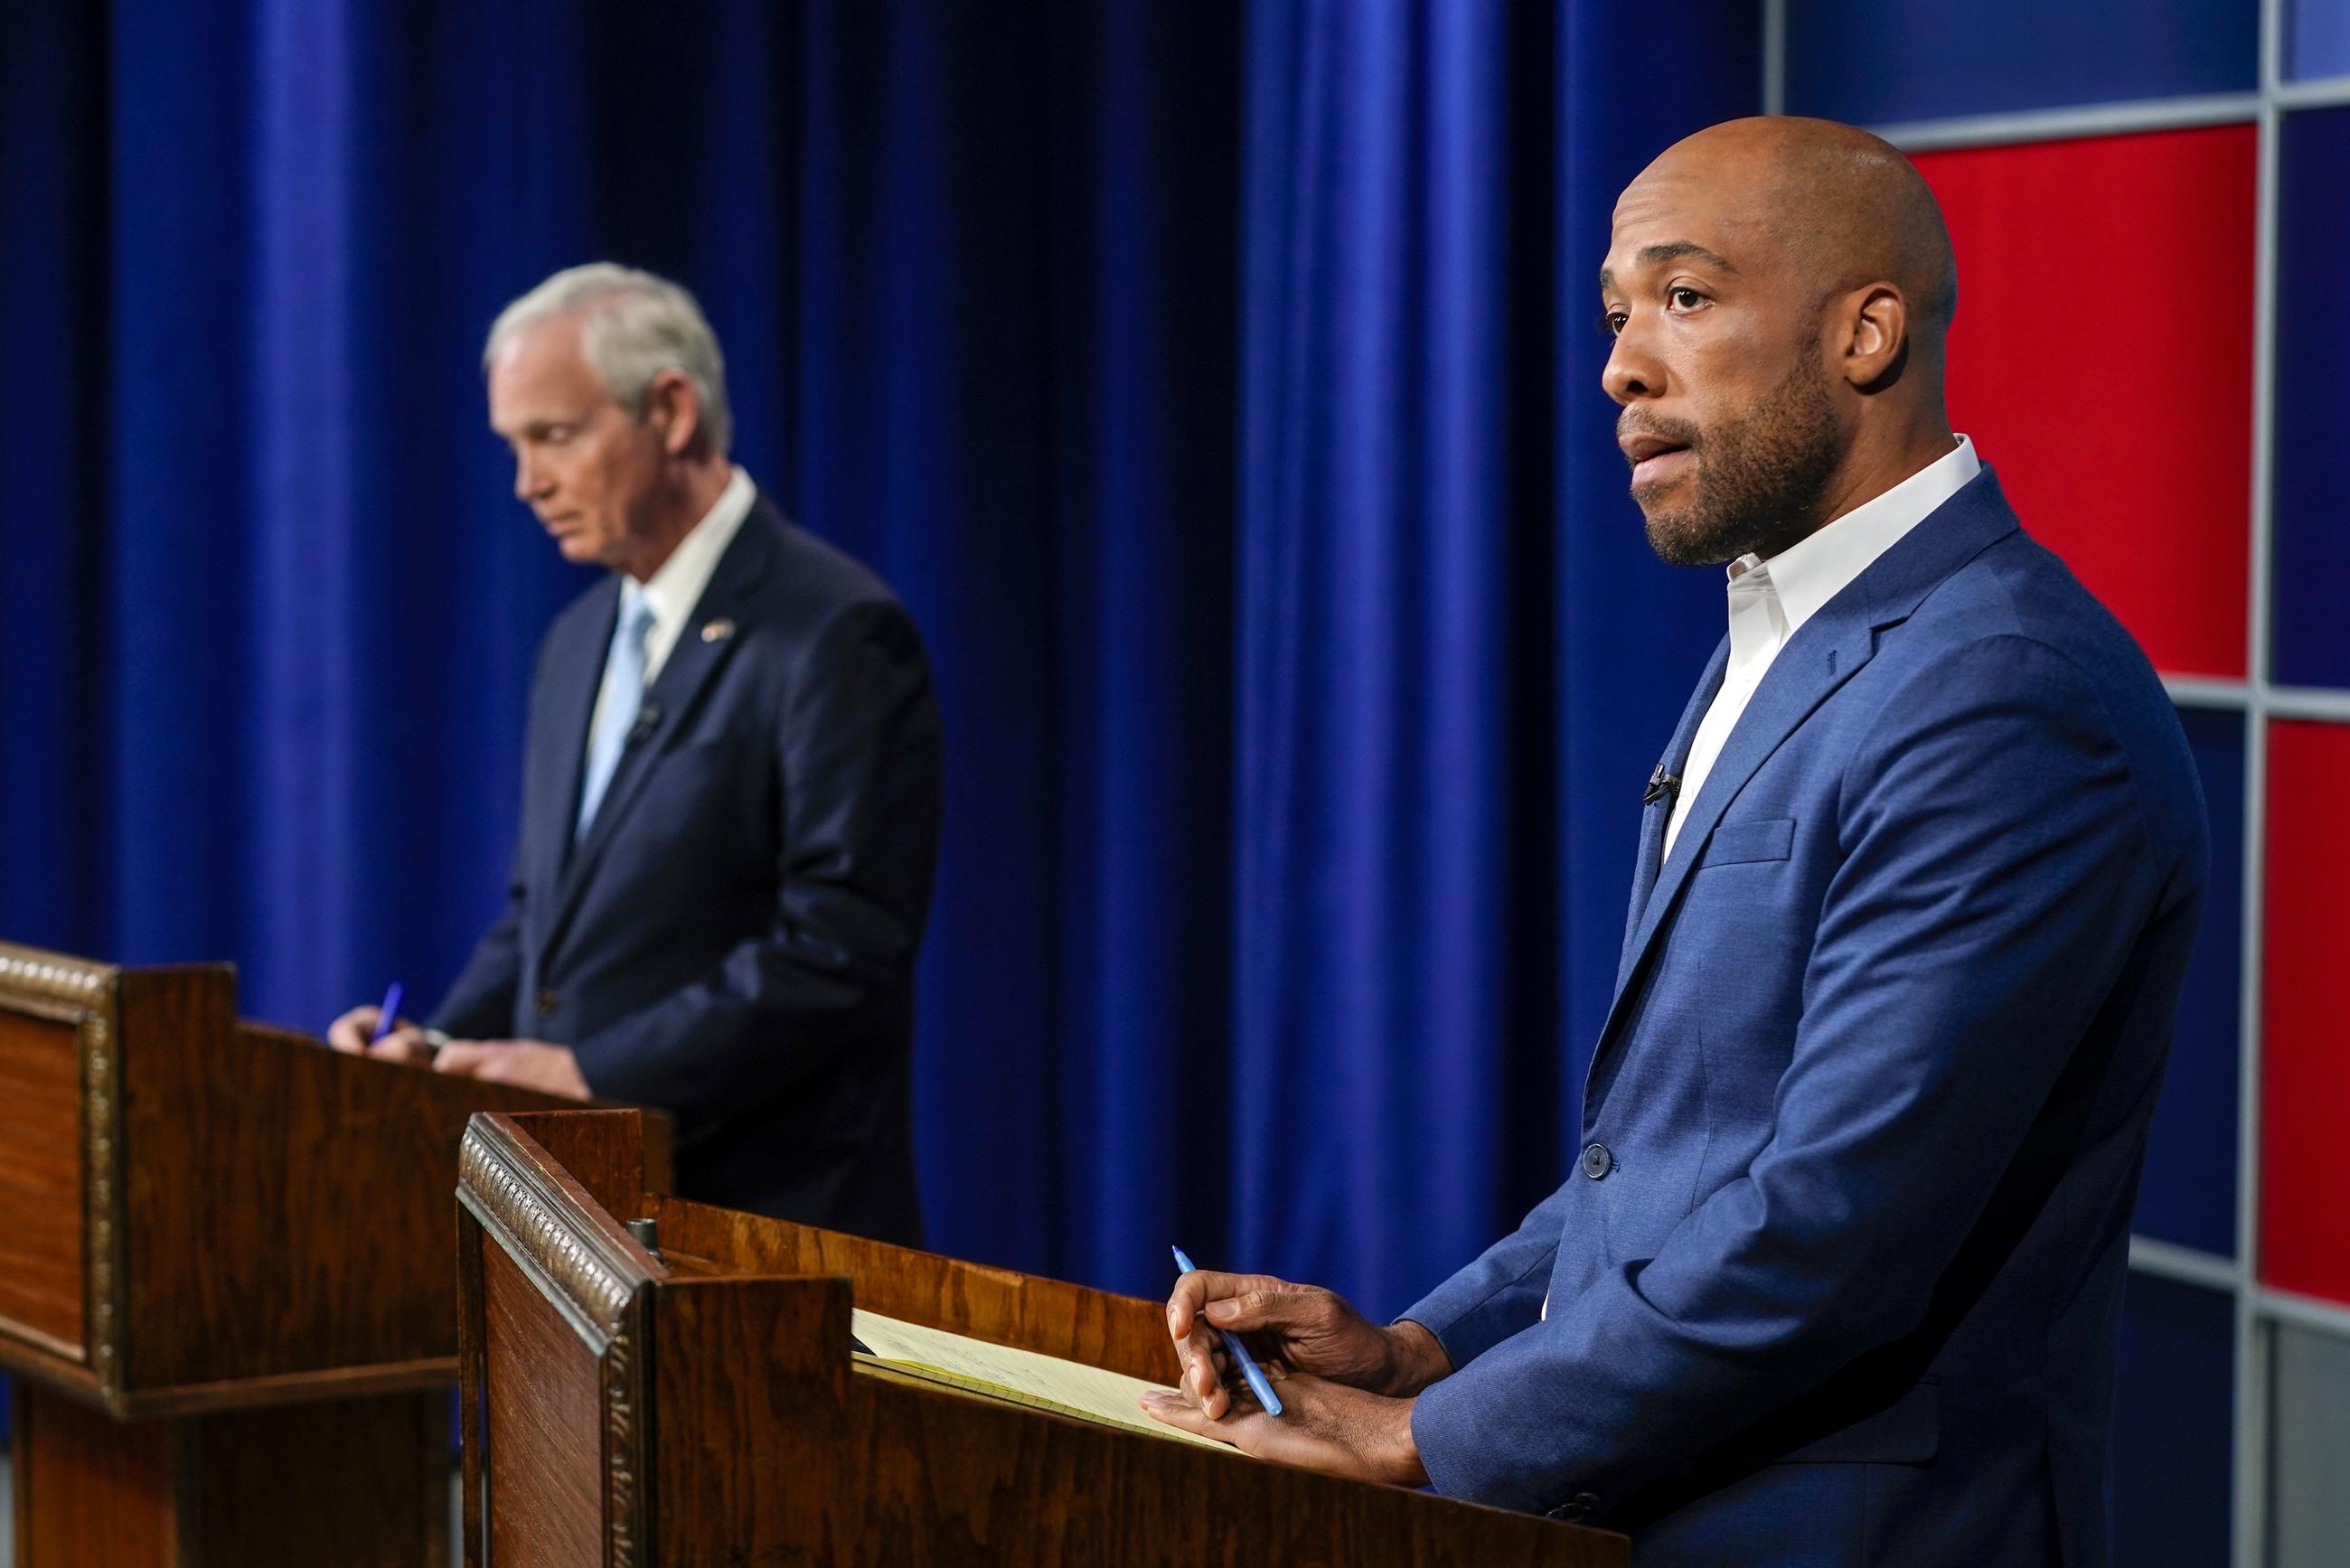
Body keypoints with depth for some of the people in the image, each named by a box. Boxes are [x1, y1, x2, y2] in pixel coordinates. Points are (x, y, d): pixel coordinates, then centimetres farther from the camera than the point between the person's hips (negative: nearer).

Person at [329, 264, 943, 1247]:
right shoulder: (579, 641, 15)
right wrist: (446, 1045, 2)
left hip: (765, 1213, -7)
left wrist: (595, 1072, -20)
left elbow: (841, 943, -18)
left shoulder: (834, 634, -12)